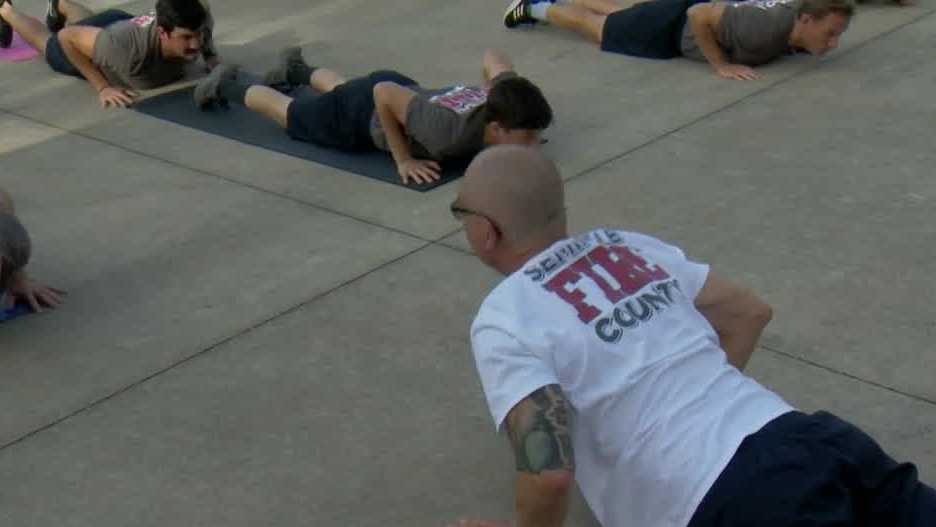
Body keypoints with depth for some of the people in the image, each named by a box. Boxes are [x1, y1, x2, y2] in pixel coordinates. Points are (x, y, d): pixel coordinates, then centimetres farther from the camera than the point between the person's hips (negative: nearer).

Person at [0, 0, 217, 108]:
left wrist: (211, 55, -21)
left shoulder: (197, 25, -40)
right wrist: (102, 88, -39)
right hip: (88, 42, -3)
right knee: (46, 41, 33)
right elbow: (68, 36, -34)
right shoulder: (126, 47, -51)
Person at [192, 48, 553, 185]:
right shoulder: (451, 131, -47)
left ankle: (295, 69, 66)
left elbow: (493, 57, -6)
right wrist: (404, 160, -34)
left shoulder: (501, 96, -27)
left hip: (404, 88, 6)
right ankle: (225, 85, 47)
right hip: (363, 117, -6)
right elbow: (384, 93, -38)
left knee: (340, 88, 40)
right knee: (289, 114, 24)